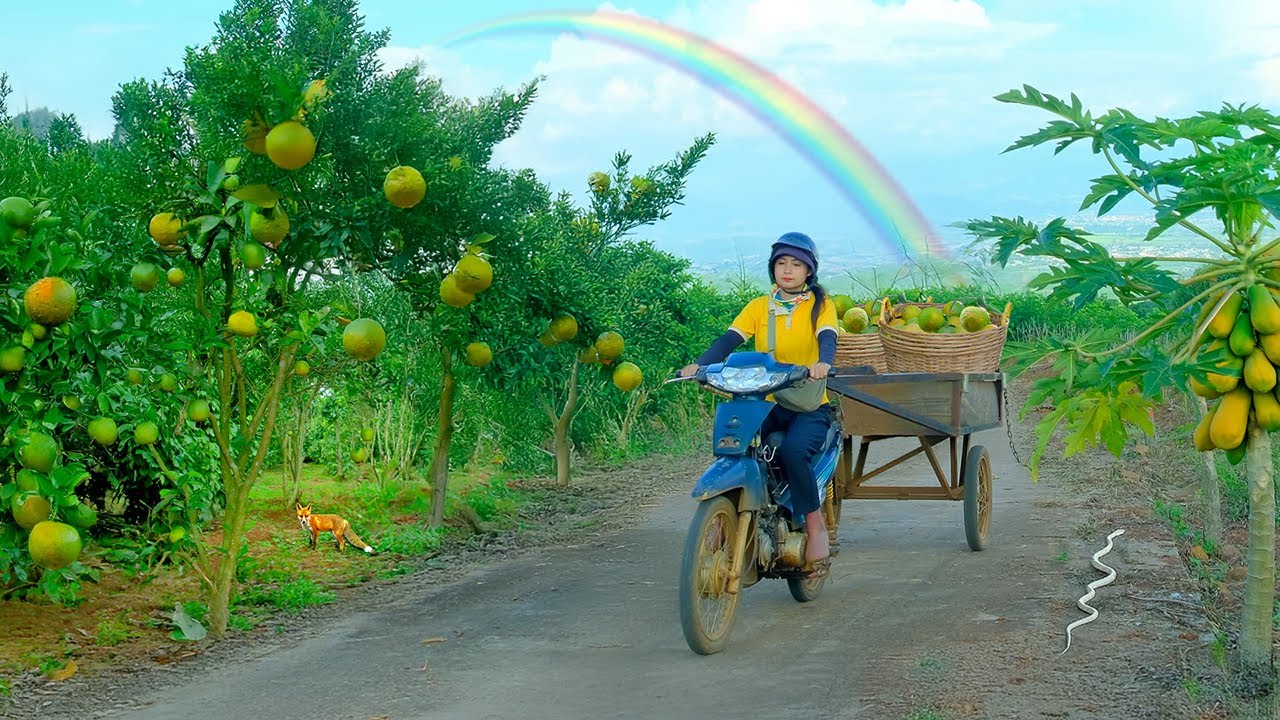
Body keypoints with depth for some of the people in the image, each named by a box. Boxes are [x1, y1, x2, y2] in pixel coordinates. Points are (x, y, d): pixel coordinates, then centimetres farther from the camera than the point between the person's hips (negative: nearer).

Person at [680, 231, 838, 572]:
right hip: (766, 403, 3)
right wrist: (700, 365, -23)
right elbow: (729, 340, -3)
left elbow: (827, 339, -15)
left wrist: (823, 363, -39)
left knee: (793, 450, -32)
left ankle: (815, 524, -13)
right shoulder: (758, 307, 11)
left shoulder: (820, 305, 4)